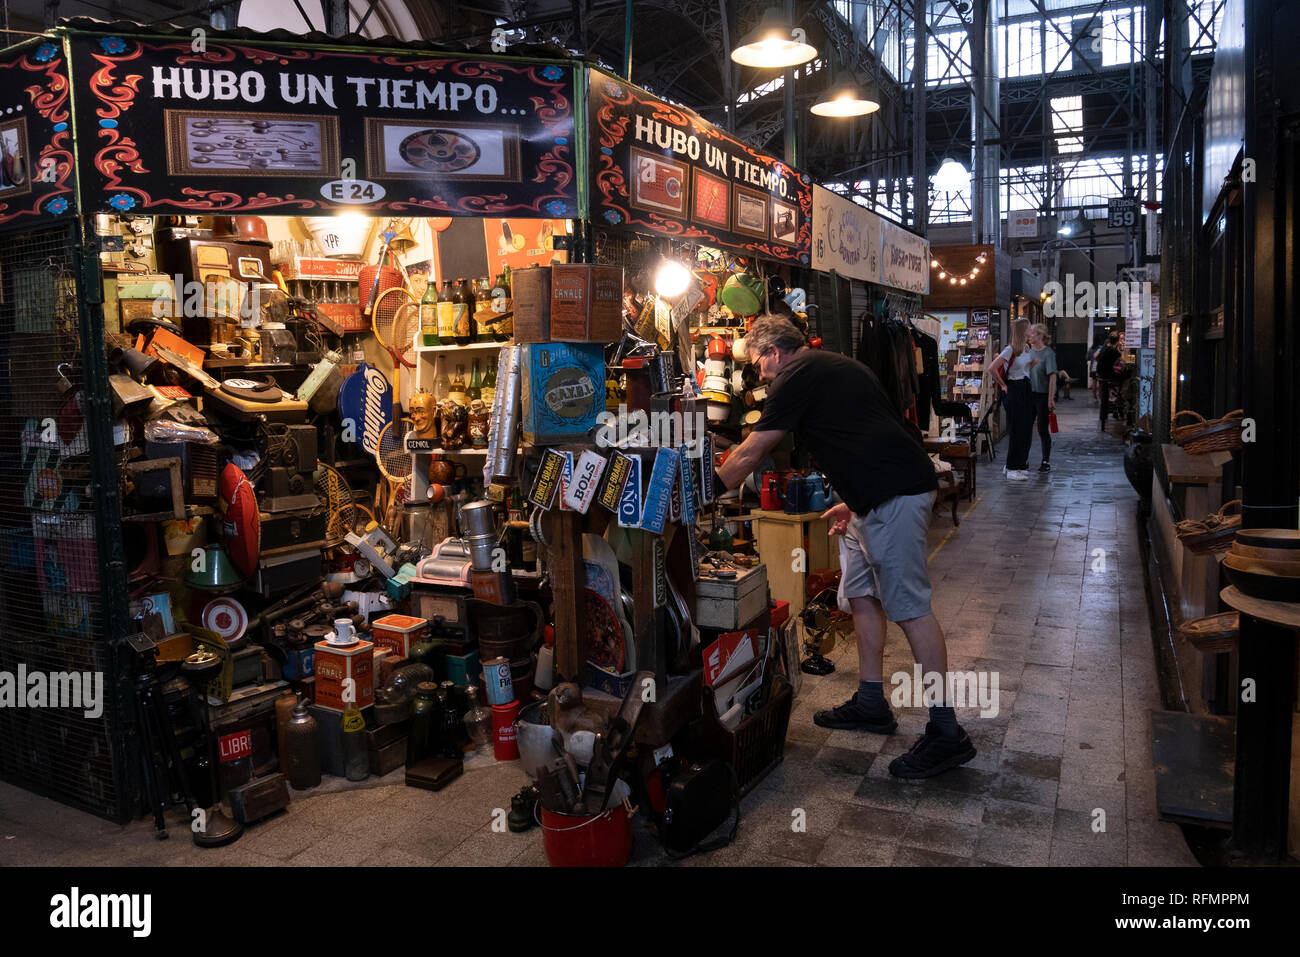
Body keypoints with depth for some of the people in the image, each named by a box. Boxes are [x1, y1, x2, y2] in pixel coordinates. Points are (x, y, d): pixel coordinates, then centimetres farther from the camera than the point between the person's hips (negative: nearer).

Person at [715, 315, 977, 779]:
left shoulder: (797, 375, -5)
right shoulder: (837, 366, 24)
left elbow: (748, 454, -2)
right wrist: (854, 502, 24)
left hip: (895, 494, -10)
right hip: (880, 496, 10)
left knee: (909, 605, -8)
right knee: (860, 594, 15)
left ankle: (947, 733, -3)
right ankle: (871, 704, 25)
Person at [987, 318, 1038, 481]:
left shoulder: (1027, 349, 10)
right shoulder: (1010, 350, -14)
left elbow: (1034, 365, 29)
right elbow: (992, 369, -20)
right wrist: (1003, 385, -10)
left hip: (1026, 390, 8)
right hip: (1015, 391, -8)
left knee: (1026, 430, 10)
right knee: (1017, 431, -7)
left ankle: (1019, 465, 20)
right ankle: (1012, 469, -1)